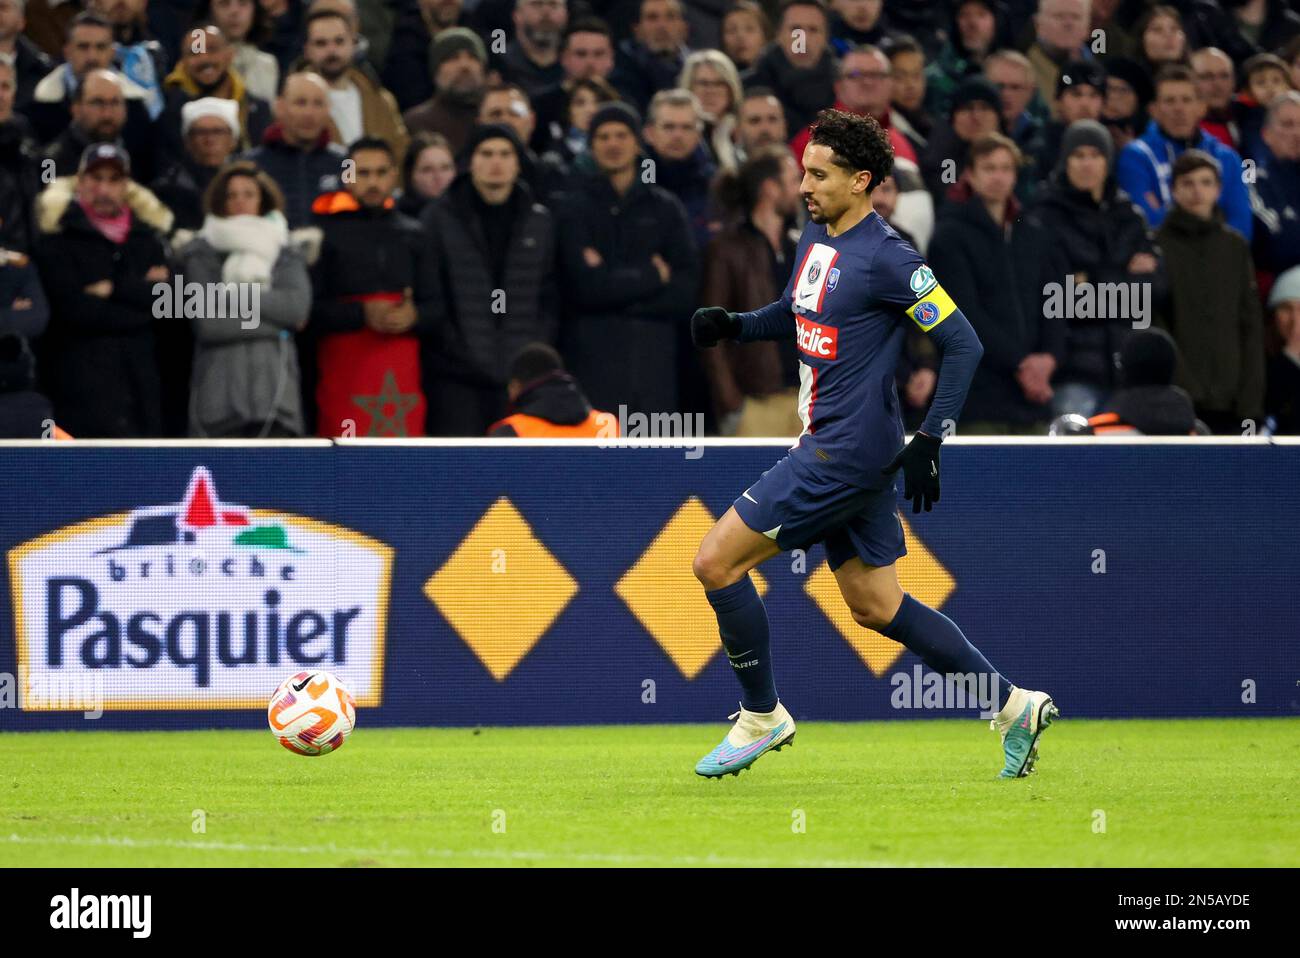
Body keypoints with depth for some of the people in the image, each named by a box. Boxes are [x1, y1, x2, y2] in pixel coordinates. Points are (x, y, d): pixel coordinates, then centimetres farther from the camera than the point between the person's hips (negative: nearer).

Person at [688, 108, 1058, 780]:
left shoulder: (887, 259, -17)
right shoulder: (815, 236, 9)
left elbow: (963, 344, -15)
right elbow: (794, 314, 26)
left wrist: (929, 441, -19)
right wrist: (732, 324, 7)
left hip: (848, 450, -9)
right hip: (828, 443, 9)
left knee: (717, 563, -8)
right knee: (875, 607, 14)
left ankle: (762, 718, 7)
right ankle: (1014, 706, 20)